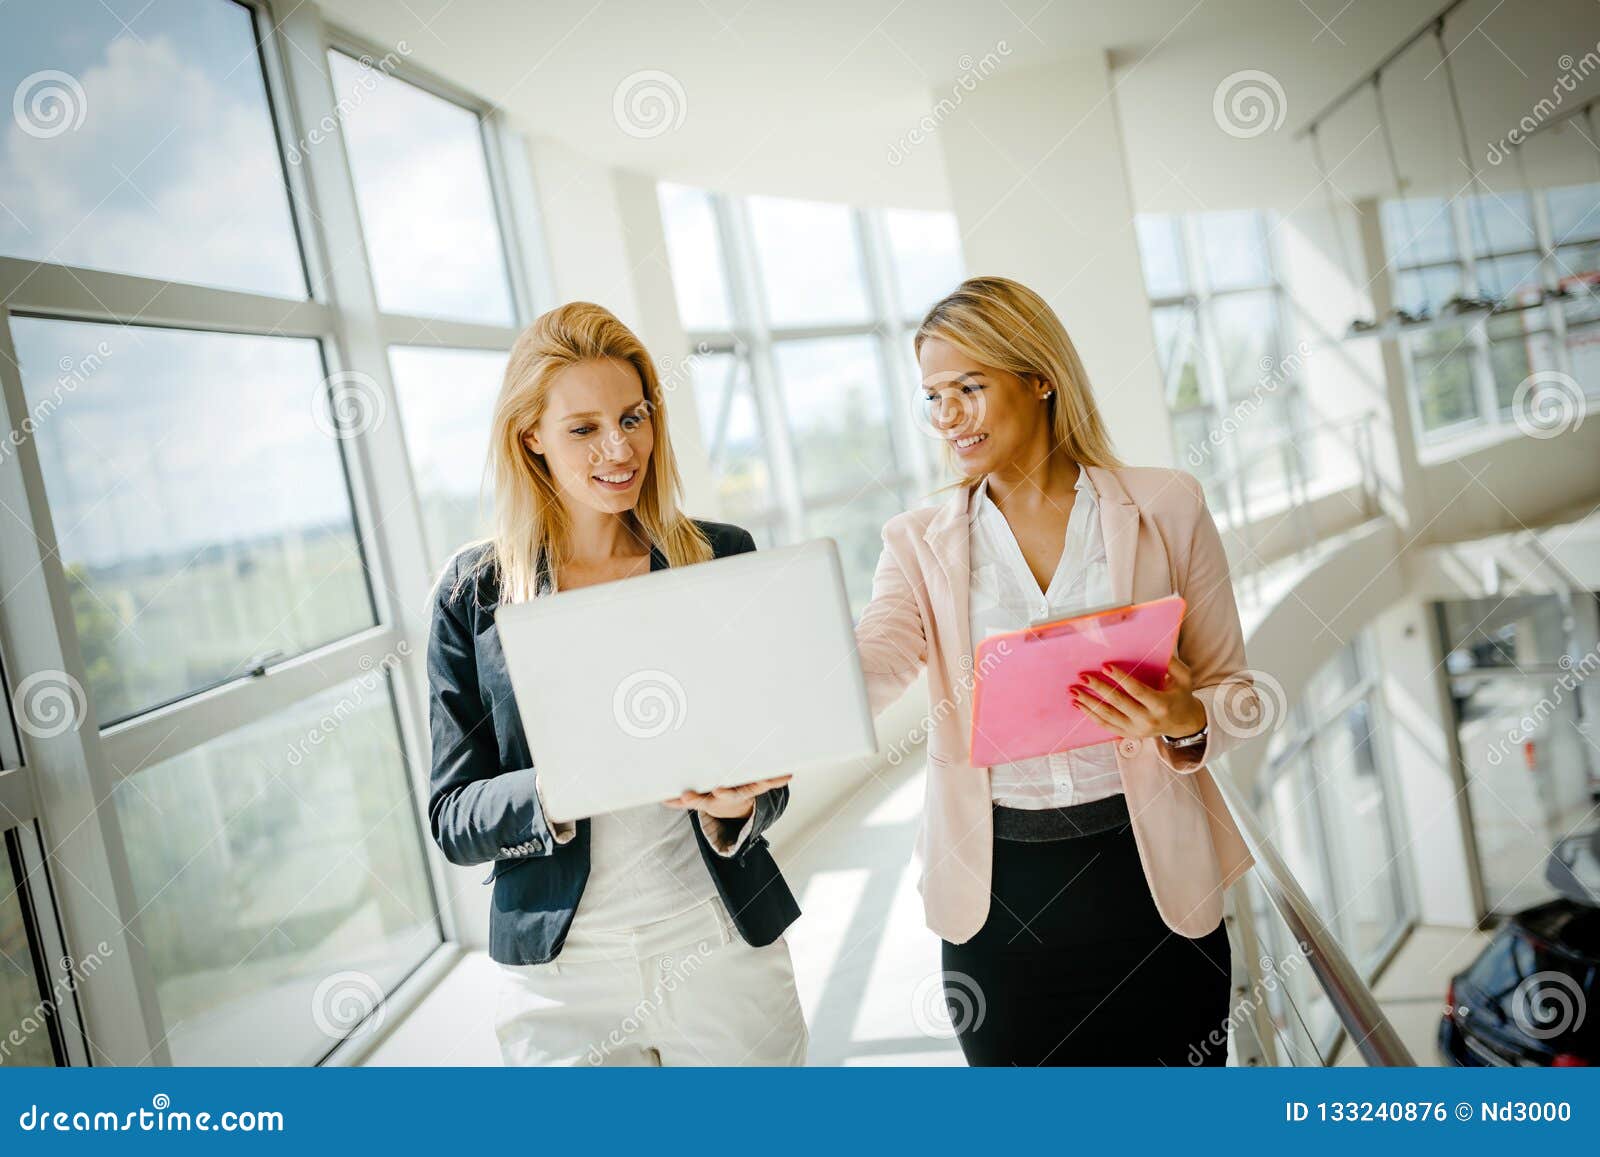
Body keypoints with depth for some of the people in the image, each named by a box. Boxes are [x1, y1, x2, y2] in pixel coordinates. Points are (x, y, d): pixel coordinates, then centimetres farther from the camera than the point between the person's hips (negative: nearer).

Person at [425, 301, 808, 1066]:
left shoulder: (721, 558, 0)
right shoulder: (473, 592, -2)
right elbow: (452, 819, -3)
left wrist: (736, 806, -18)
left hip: (723, 949, 1)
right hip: (560, 972, -1)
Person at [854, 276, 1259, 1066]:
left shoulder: (1165, 507, -1)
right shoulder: (921, 543, 2)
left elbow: (1232, 689, 3)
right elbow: (862, 673, -17)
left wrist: (1185, 724, -20)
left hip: (1147, 872, 0)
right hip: (997, 889, 1)